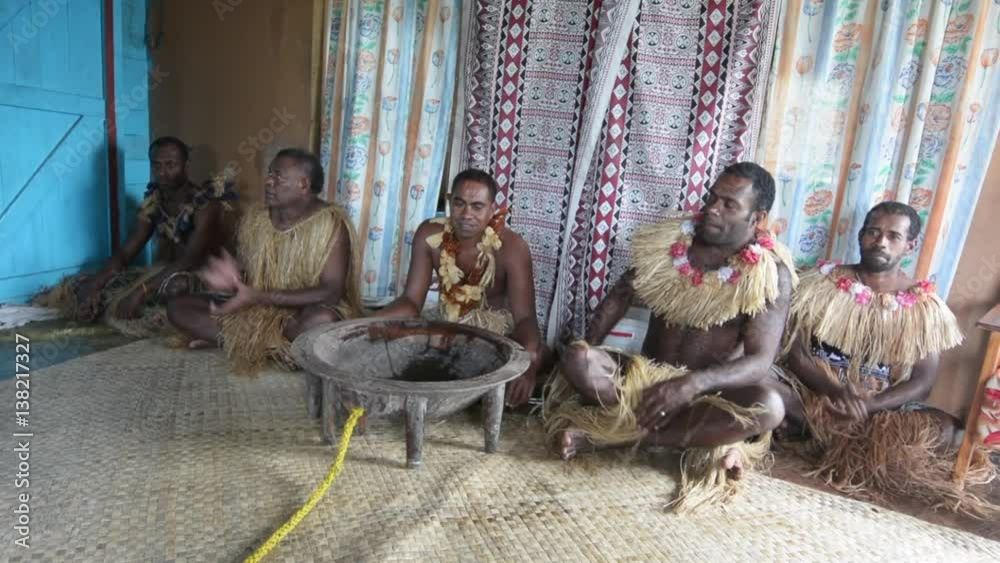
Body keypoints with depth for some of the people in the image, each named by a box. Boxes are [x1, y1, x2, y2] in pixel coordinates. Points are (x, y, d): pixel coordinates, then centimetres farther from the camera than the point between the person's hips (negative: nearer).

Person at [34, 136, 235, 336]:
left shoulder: (205, 205, -20)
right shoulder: (152, 202, 1)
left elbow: (190, 260, -31)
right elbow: (125, 252, 0)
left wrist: (140, 291, -39)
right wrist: (94, 284, -17)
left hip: (199, 277, -6)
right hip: (162, 273, 6)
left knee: (176, 285, -40)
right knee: (86, 287, -4)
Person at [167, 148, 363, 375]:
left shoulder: (330, 224, -18)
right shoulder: (254, 218, -1)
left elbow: (332, 293, -25)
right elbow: (247, 276, 6)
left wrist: (258, 297, -29)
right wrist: (234, 281, -20)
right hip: (257, 309, 6)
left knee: (323, 320, -39)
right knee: (177, 306, -5)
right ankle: (273, 348, -16)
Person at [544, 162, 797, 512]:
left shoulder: (772, 275, -11)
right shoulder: (669, 240, -3)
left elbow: (760, 362, -19)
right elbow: (621, 295, 6)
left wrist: (691, 384, -37)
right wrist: (588, 350, -10)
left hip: (709, 391, -1)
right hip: (645, 374, 2)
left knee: (768, 407, -34)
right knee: (574, 358, -24)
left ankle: (605, 436, -27)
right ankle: (708, 443, -24)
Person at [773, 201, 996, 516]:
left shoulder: (925, 306, 2)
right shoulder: (824, 282, -1)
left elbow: (923, 382, -2)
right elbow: (795, 352, -5)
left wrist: (870, 405, -21)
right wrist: (837, 391, -22)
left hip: (879, 409, 1)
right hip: (812, 393, -1)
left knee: (949, 430, -27)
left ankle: (815, 433, -15)